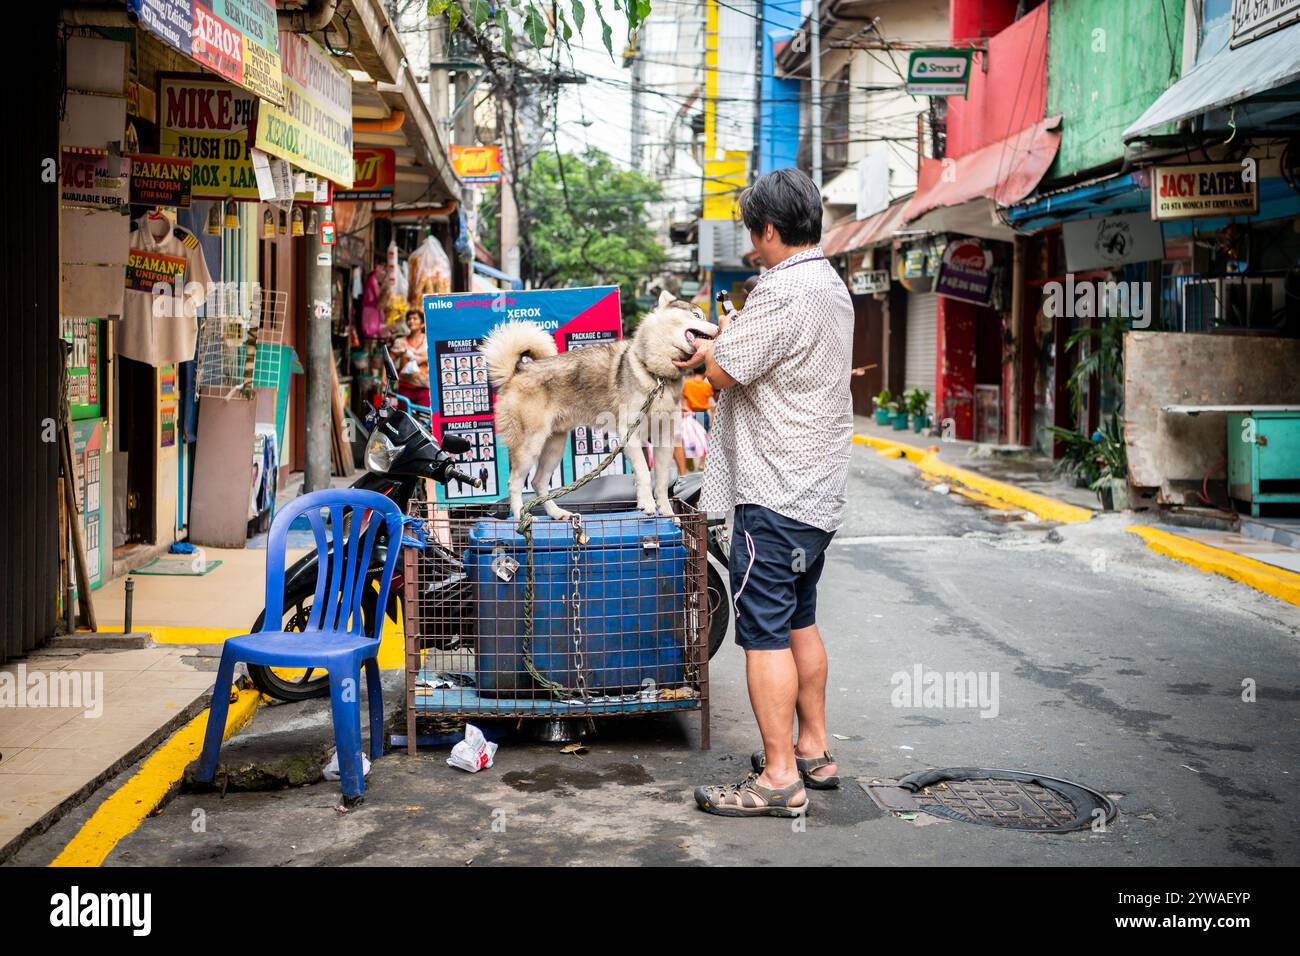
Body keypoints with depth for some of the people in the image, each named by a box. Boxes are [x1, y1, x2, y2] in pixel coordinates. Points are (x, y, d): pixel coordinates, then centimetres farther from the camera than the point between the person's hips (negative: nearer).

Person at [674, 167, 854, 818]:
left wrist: (712, 349, 6)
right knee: (800, 623, 18)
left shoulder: (783, 289, -19)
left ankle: (780, 778, 1)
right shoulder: (832, 285, 13)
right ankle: (813, 752, 27)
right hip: (817, 492, 10)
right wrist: (720, 349, 27)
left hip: (774, 494, -10)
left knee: (765, 634, -4)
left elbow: (724, 373, -15)